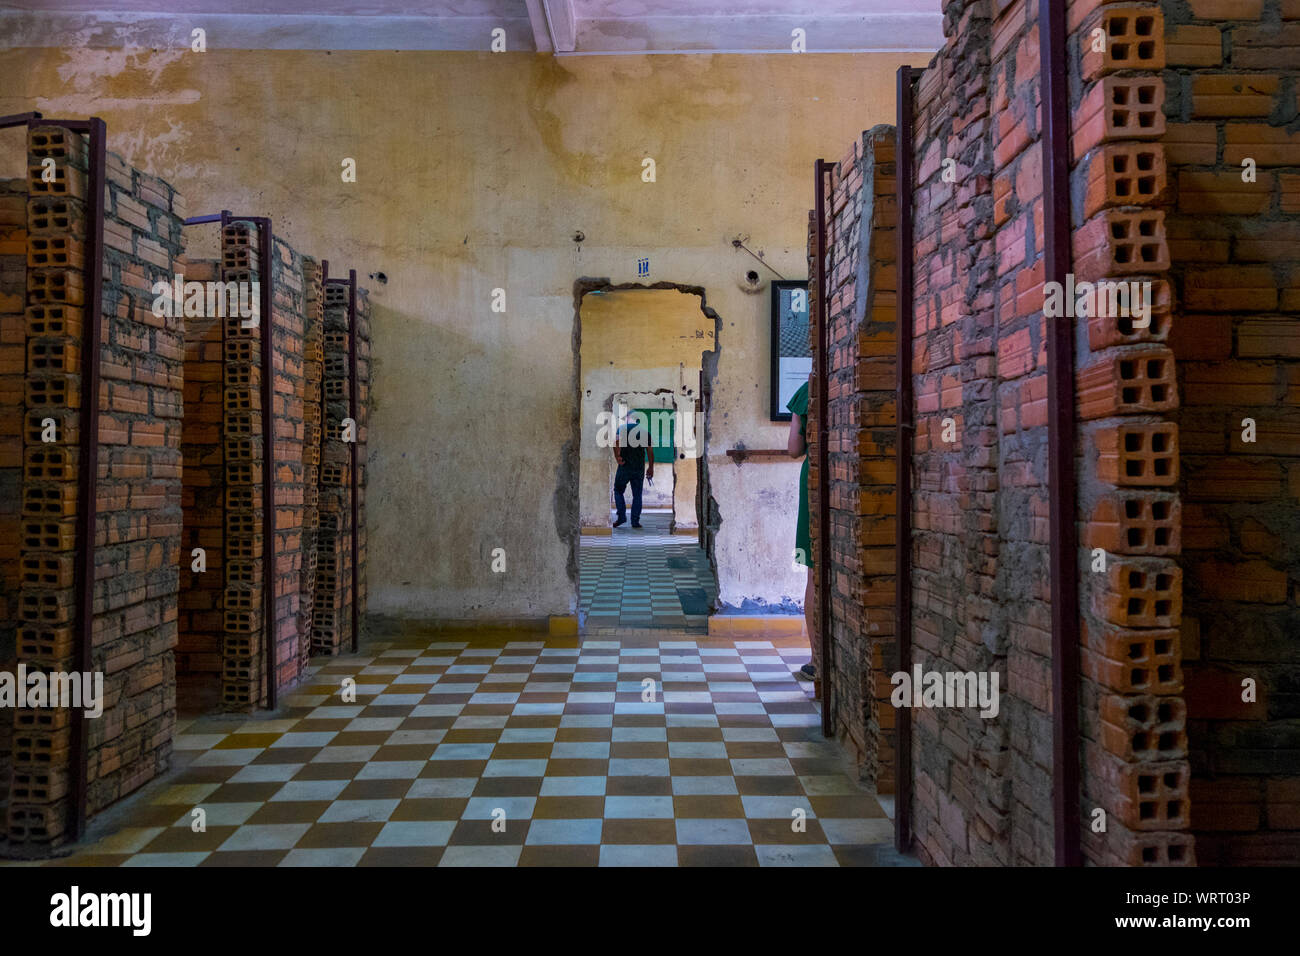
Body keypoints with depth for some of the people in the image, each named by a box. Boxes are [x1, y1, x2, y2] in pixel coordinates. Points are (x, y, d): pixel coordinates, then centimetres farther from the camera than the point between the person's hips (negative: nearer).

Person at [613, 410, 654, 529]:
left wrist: (617, 457, -22)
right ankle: (635, 521, 4)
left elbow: (616, 442, -18)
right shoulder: (644, 430, 9)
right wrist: (651, 467, 13)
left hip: (624, 466, -2)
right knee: (637, 494, 7)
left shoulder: (622, 428, 1)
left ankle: (622, 516, -2)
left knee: (618, 491, 10)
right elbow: (649, 451, 7)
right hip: (639, 468, 2)